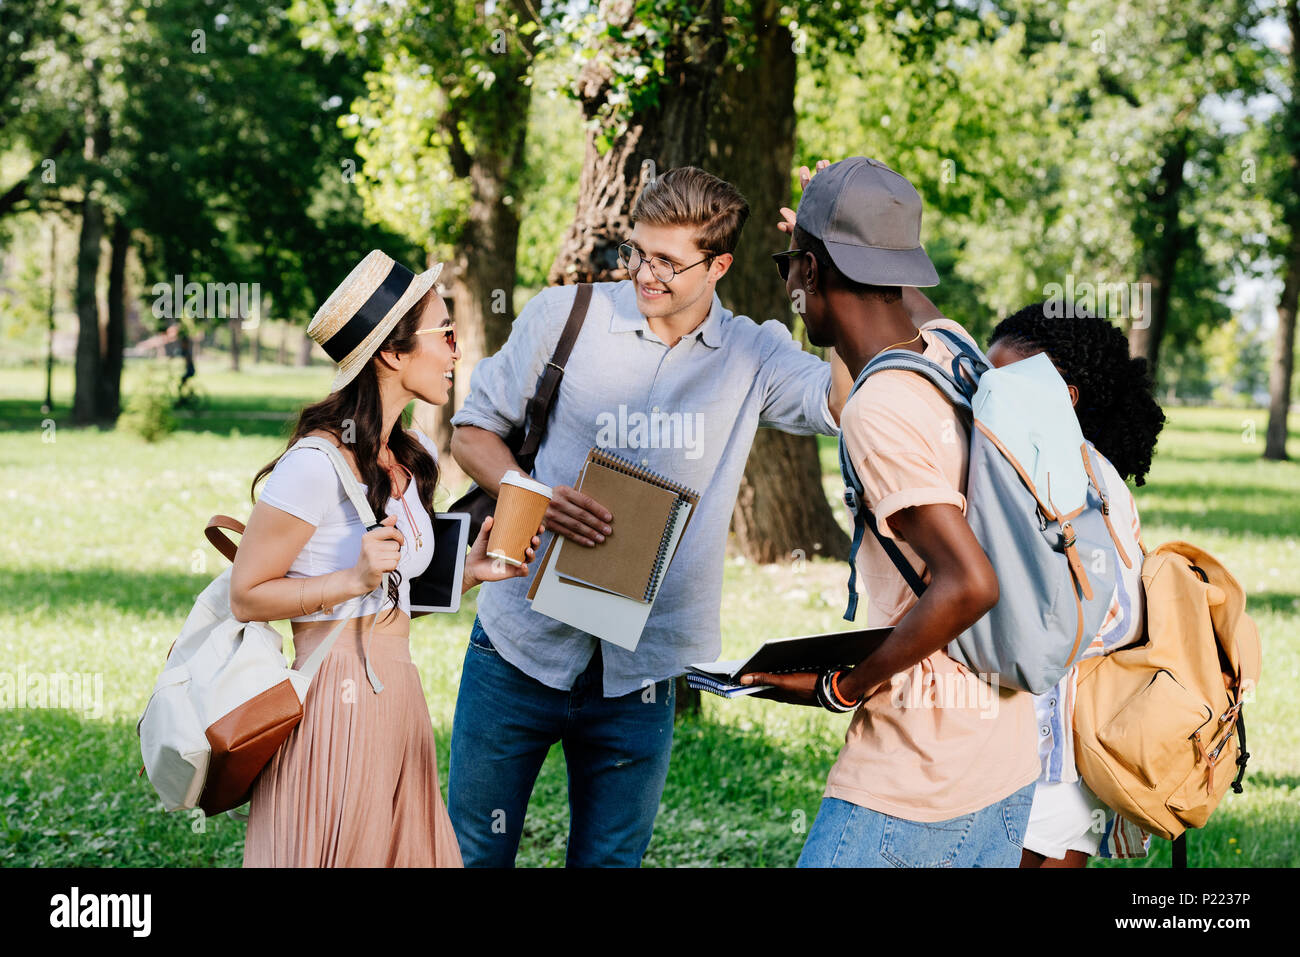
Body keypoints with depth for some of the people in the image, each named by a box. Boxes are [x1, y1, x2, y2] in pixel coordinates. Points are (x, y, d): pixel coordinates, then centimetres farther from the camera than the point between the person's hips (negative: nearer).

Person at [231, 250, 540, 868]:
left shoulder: (414, 457, 10)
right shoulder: (316, 465, -16)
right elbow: (247, 596, -12)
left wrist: (469, 572, 3)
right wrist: (356, 577, -21)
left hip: (398, 695, 8)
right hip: (335, 700, -8)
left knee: (410, 853, 10)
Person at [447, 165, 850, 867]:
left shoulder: (753, 357, 0)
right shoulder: (564, 315, -2)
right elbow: (473, 430, 5)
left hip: (640, 673, 1)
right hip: (521, 646, 0)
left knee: (609, 860, 11)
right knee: (472, 853, 8)